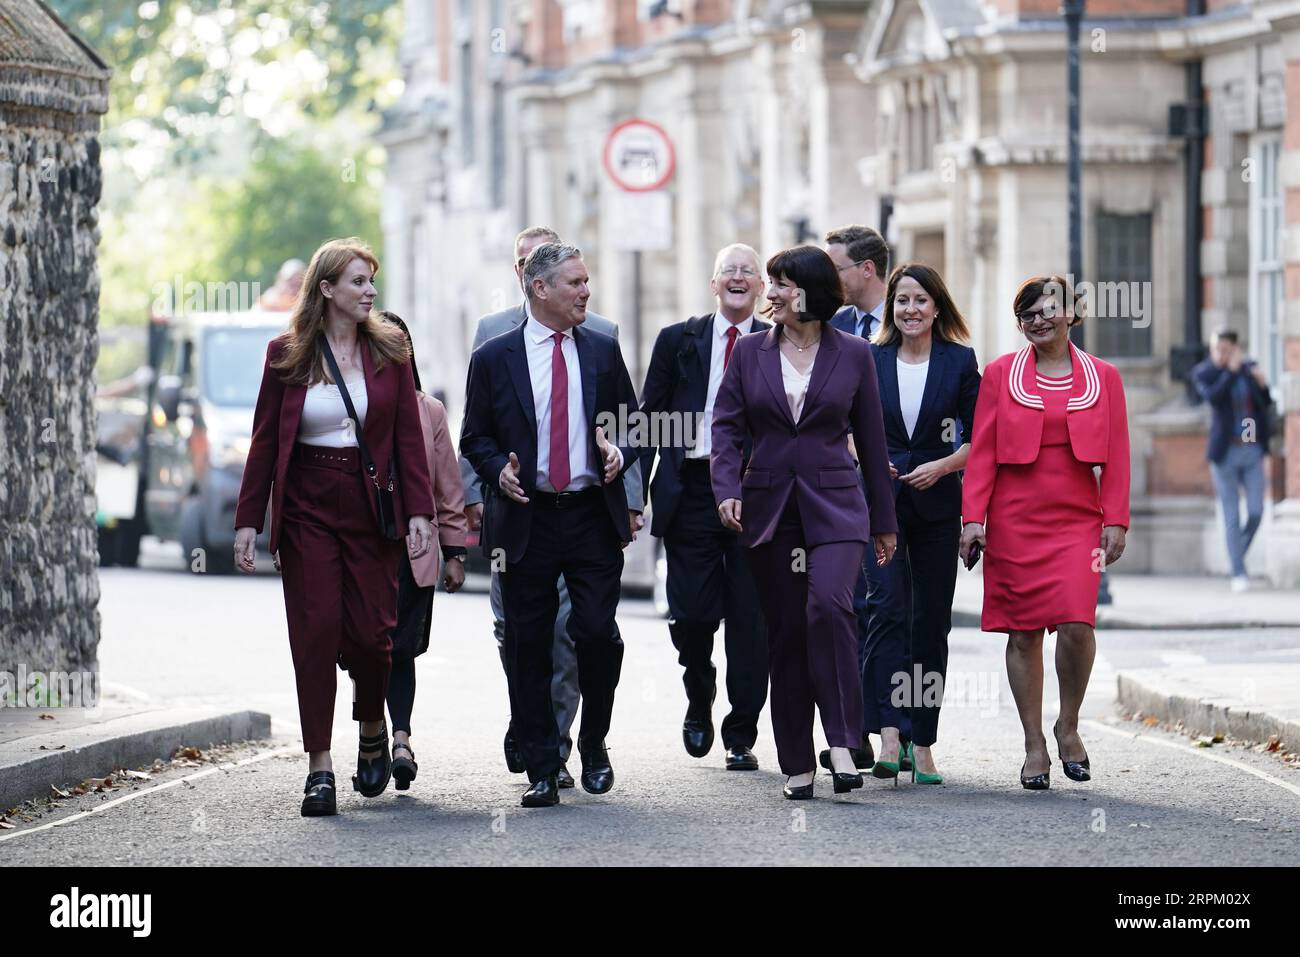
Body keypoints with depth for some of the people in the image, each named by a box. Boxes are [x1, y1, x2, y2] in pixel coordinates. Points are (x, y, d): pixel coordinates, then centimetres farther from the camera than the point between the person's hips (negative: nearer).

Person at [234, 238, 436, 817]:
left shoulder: (389, 351, 5)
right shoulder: (287, 355, 2)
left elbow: (408, 437, 4)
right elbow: (265, 440, 4)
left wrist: (418, 512, -5)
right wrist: (248, 520, 0)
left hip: (371, 505, 1)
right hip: (307, 508, -1)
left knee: (370, 632, -3)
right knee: (316, 632, -5)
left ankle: (372, 731, 26)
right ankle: (320, 768, -1)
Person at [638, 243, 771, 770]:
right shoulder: (677, 341, 8)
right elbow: (650, 421, 8)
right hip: (691, 490, 0)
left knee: (750, 622, 0)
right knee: (691, 613, -4)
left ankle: (741, 736, 8)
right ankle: (699, 703, 24)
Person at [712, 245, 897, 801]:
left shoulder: (853, 354, 4)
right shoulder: (750, 352, 8)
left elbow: (870, 439, 8)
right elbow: (727, 426, 5)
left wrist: (884, 521, 10)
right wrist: (727, 490, -12)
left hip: (834, 504, -2)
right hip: (769, 506, 2)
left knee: (829, 604, -25)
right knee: (785, 632, 3)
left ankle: (842, 743, -21)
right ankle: (797, 764, 9)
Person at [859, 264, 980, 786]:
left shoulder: (960, 362, 4)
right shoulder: (870, 361, 6)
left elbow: (978, 439, 5)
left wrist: (942, 466, -10)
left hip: (936, 503, 1)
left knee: (931, 621, 4)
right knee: (887, 607, -17)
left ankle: (922, 744, 10)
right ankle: (890, 734, -27)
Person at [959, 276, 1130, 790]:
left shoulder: (1102, 377, 8)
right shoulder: (1002, 373, 6)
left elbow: (1116, 456, 8)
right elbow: (982, 452, 3)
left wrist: (1115, 521, 0)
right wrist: (973, 518, -4)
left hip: (1077, 519, 0)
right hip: (1014, 521, 0)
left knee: (1076, 622, -16)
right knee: (1023, 631, 1)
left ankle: (1068, 724, 6)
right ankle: (1034, 745, 8)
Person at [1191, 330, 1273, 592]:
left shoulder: (1248, 368, 3)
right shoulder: (1202, 374, -7)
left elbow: (1265, 404, 0)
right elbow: (1213, 397, -26)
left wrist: (1262, 384, -19)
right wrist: (1232, 370, -29)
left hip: (1252, 452, 3)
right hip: (1224, 453, -3)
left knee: (1256, 511, -3)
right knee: (1232, 516, -4)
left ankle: (1239, 553, 24)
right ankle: (1238, 574, 3)